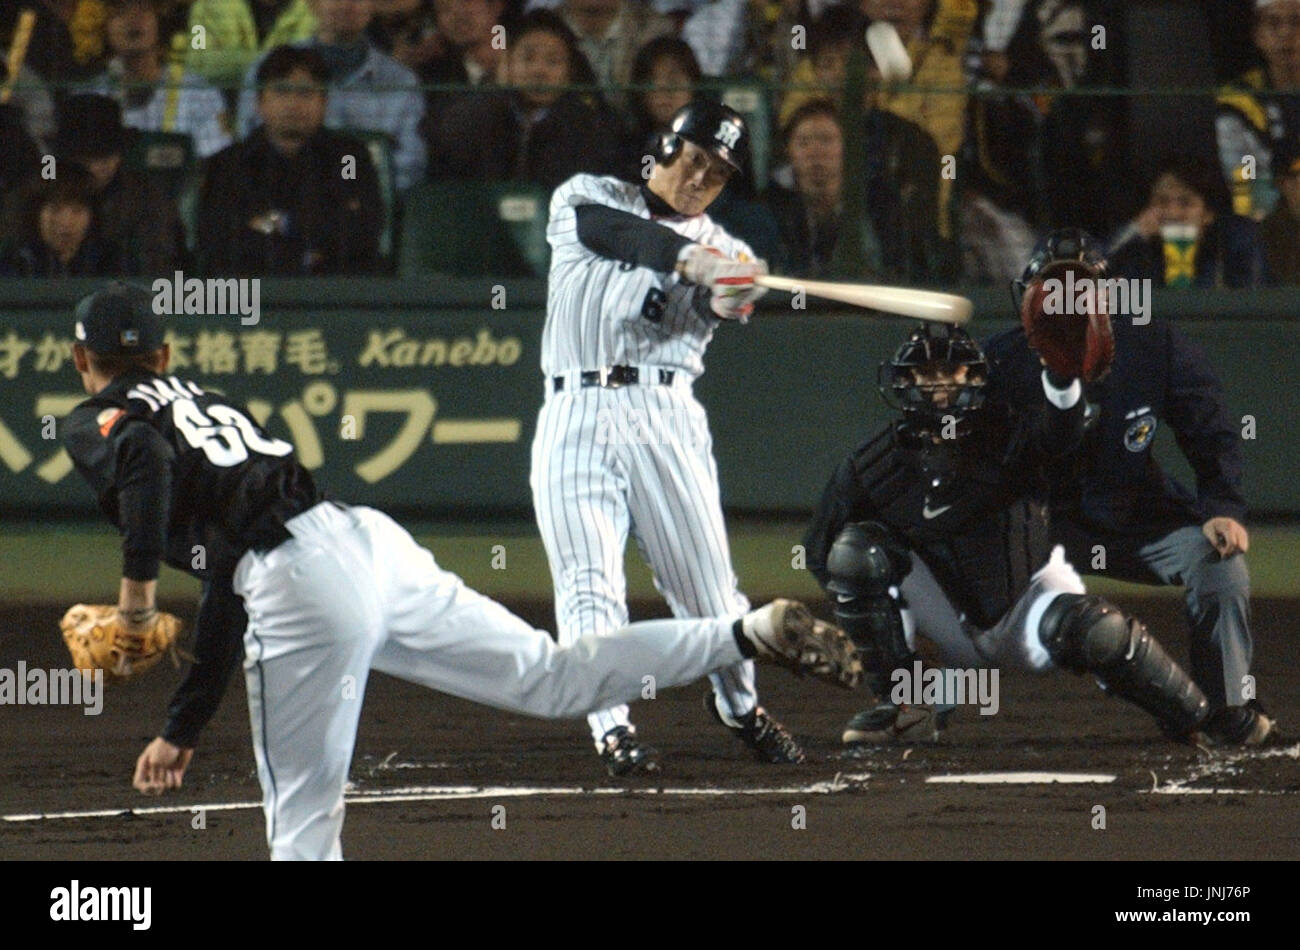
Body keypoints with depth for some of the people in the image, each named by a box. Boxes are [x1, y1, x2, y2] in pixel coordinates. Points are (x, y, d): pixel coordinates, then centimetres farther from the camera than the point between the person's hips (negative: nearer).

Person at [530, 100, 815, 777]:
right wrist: (684, 256, -30)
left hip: (665, 416, 1)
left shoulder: (719, 250, 13)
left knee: (707, 579, 1)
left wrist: (731, 296, -34)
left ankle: (739, 704, 24)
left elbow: (714, 304, -9)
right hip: (575, 418, -1)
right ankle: (611, 728, -13)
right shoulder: (586, 198, 10)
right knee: (590, 582, -12)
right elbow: (609, 230, -14)